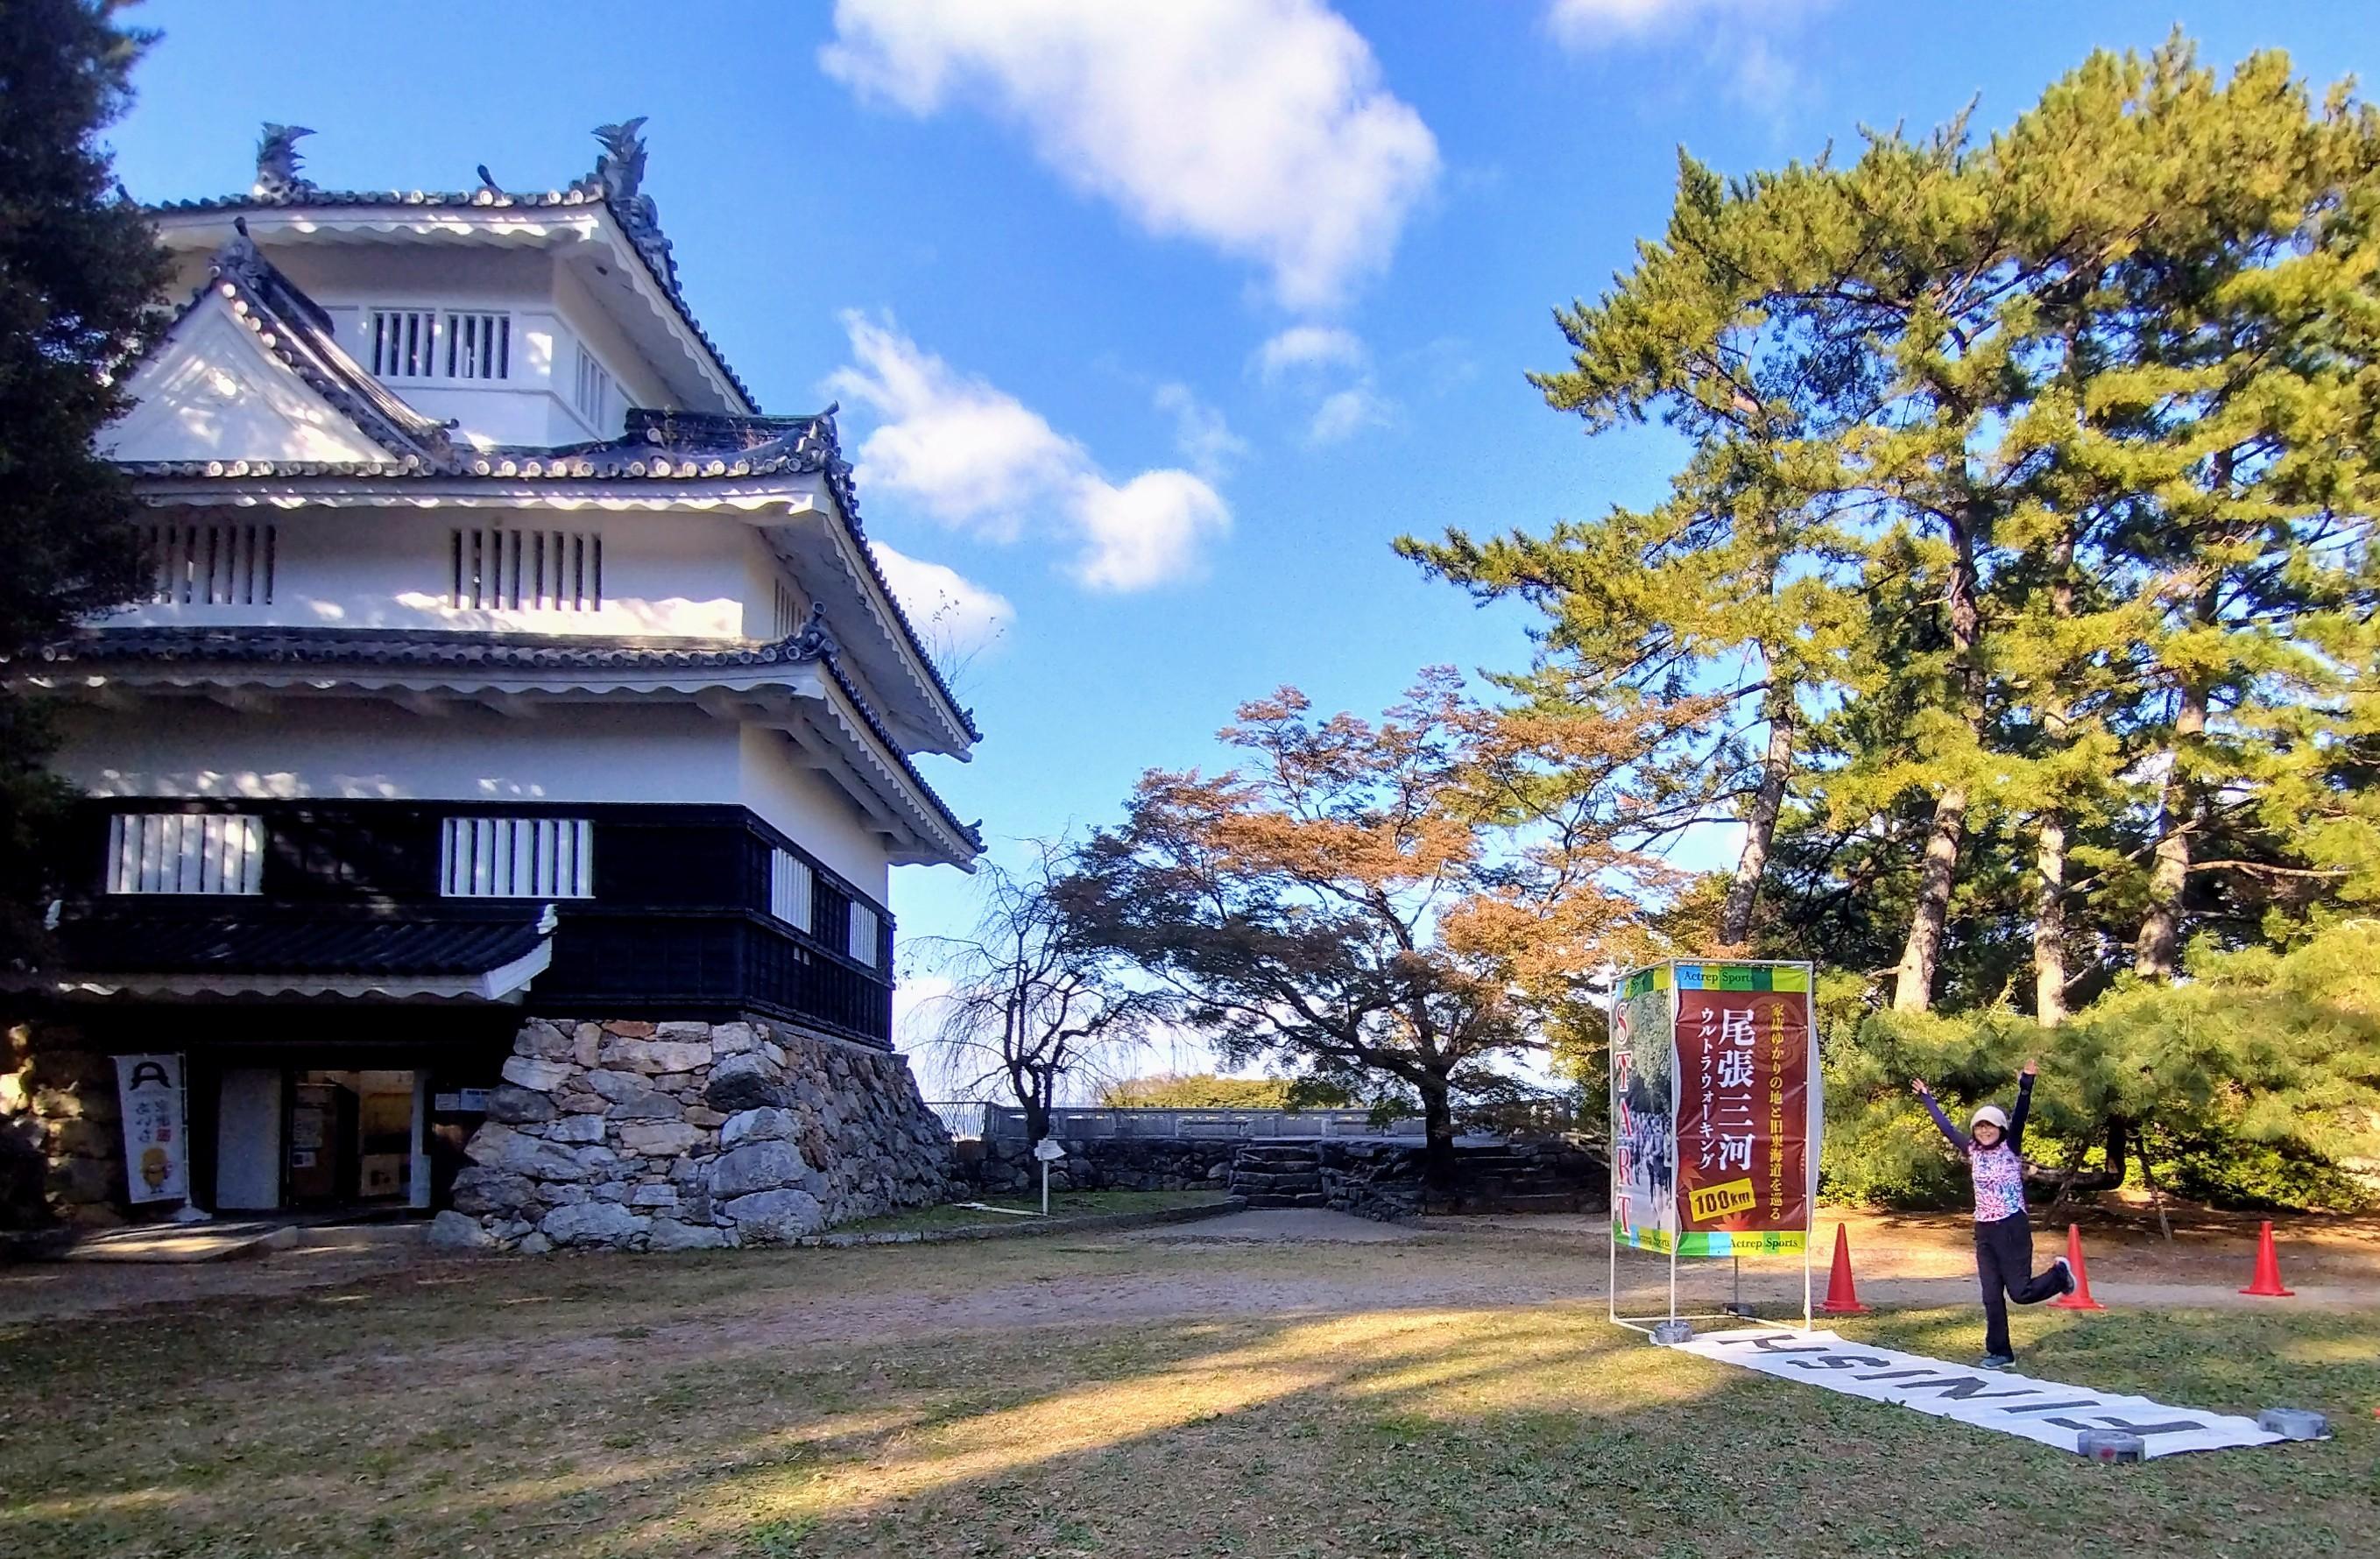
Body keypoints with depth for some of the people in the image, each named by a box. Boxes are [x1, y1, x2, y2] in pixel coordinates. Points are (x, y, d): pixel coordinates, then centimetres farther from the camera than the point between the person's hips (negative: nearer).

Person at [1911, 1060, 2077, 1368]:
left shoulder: (2010, 1149, -4)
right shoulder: (1973, 1152, 7)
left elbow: (2019, 1118, -17)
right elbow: (1946, 1127, 14)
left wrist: (2027, 1083, -30)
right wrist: (1926, 1097, 17)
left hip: (2013, 1228, -5)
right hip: (1984, 1231, 5)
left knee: (2020, 1292, -5)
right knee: (1991, 1296, 4)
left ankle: (2059, 1273, 24)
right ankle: (2000, 1352, 13)